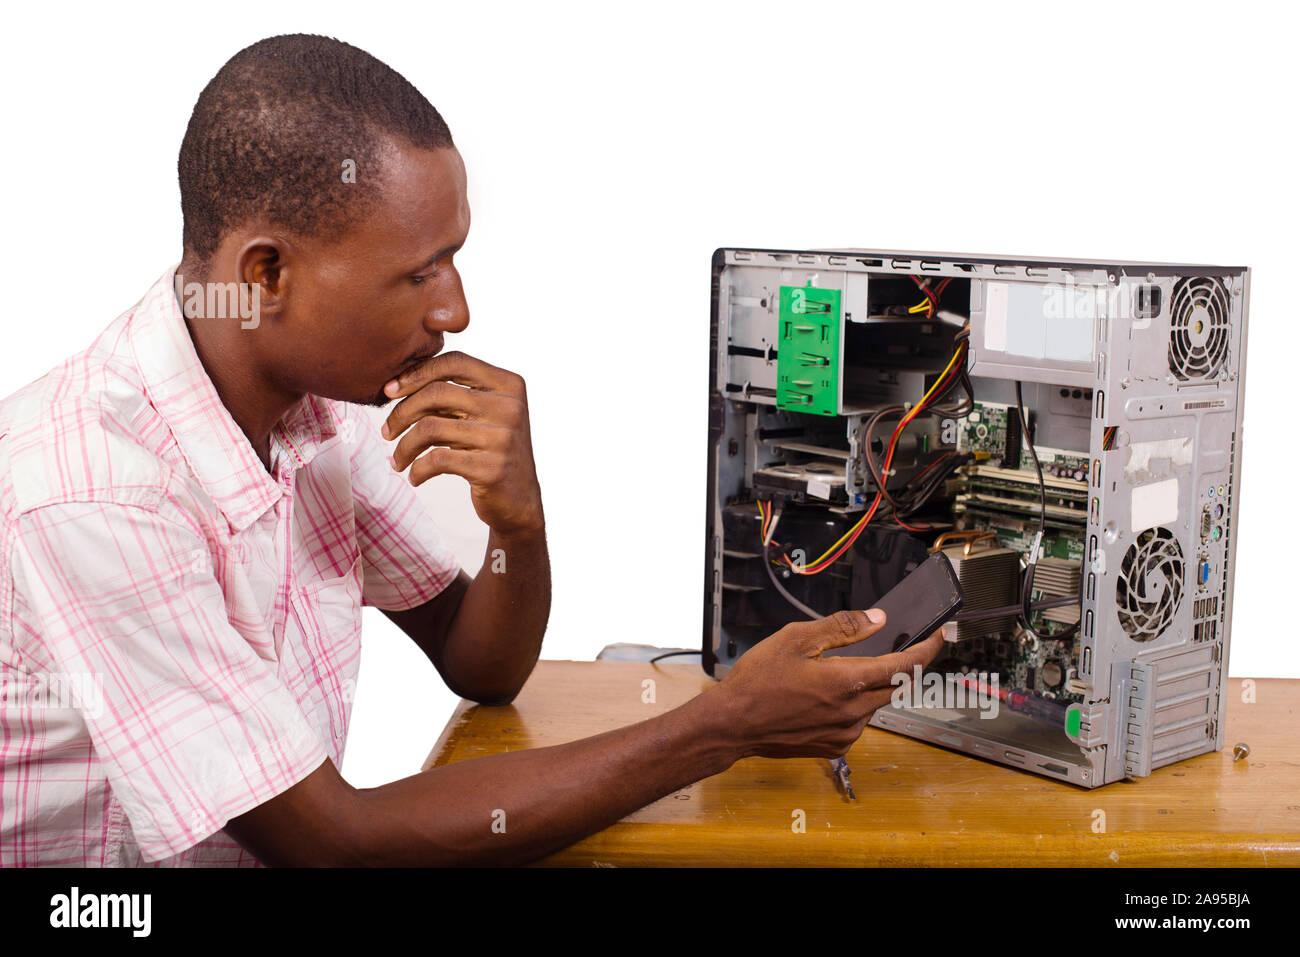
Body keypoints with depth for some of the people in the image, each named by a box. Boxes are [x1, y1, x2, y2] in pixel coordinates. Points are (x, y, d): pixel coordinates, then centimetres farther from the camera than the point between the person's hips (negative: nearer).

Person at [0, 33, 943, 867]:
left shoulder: (313, 404, -2)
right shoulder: (89, 498, -25)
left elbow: (481, 670, 6)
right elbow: (333, 837, -24)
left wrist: (519, 519, -16)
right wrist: (726, 726, -23)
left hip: (280, 847, 6)